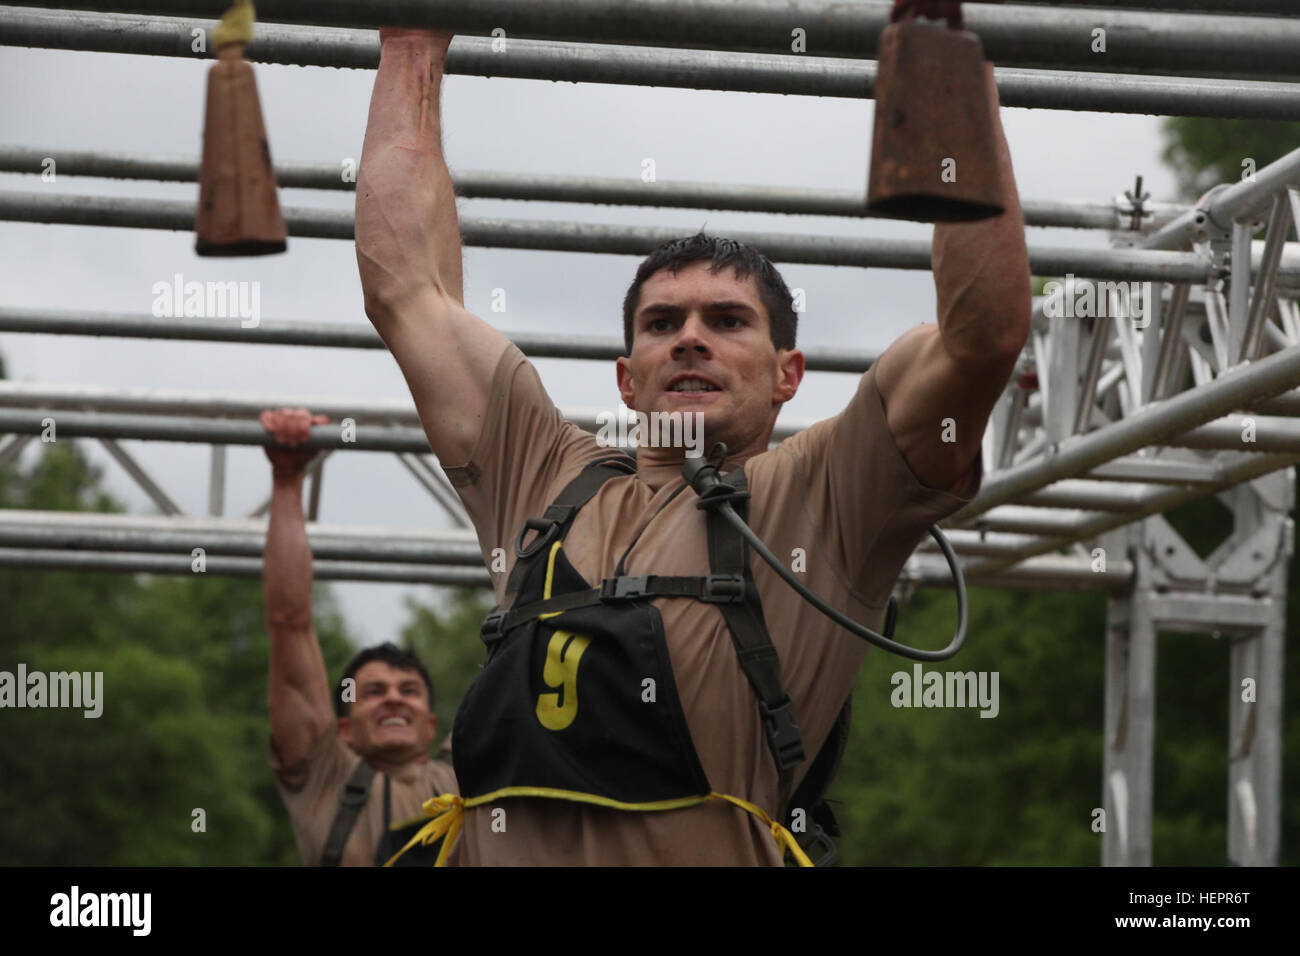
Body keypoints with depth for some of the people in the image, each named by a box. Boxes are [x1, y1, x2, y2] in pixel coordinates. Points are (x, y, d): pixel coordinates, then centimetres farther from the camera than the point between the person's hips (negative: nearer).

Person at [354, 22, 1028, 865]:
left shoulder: (821, 501, 14)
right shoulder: (549, 480, 24)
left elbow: (986, 330, 4)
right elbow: (408, 289, 28)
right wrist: (412, 53, 32)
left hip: (714, 844, -3)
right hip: (495, 845, 3)